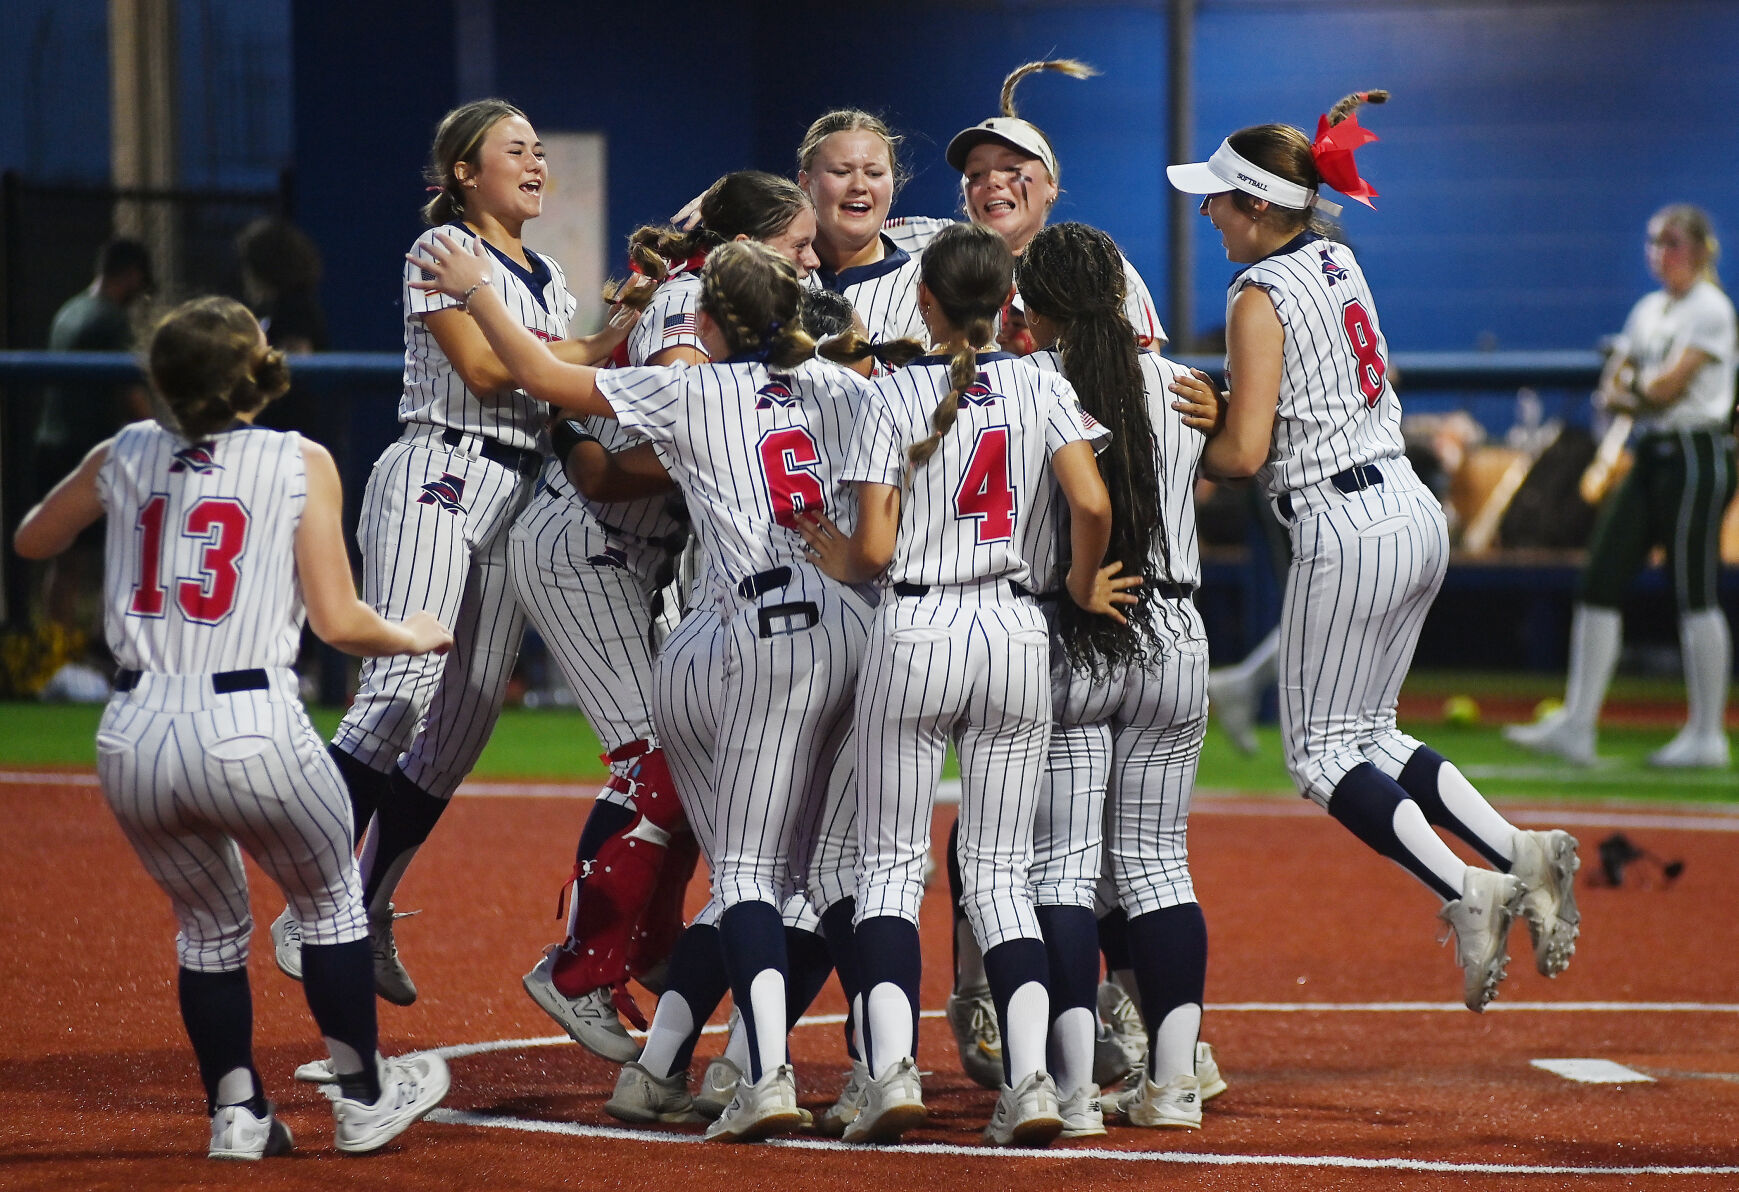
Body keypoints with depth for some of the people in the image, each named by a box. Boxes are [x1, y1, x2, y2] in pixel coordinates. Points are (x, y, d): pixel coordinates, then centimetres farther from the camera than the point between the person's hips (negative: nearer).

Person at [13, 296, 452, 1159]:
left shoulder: (126, 455, 11)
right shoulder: (299, 463, 2)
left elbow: (31, 541, 29)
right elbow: (338, 623, -3)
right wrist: (415, 636, 15)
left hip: (133, 740, 3)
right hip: (252, 731, -3)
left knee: (209, 927, 24)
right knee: (328, 902, 21)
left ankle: (234, 1113, 22)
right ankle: (363, 1098, 26)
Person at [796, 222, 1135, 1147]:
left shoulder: (894, 396, -2)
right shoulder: (1040, 388, 3)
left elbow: (874, 551, -8)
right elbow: (1091, 504, -11)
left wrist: (825, 549, 14)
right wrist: (1084, 586, 7)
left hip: (913, 636, -2)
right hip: (1016, 634, 2)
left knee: (891, 859, 4)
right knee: (1000, 866, 7)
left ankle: (890, 1064, -14)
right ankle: (1030, 1078, -8)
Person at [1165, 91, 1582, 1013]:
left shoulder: (1260, 295, -12)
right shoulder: (1336, 259, 10)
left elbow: (1244, 453, -15)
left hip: (1344, 531, -9)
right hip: (1418, 516, 9)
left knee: (1321, 755, -1)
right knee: (1367, 732, 17)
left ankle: (1466, 891, -17)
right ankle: (1519, 854, 2)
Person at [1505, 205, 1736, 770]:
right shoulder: (1649, 311, 17)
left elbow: (1671, 384, -16)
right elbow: (1612, 389, 14)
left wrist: (1636, 390, 3)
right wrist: (1645, 396, -6)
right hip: (1650, 456, 9)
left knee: (1694, 595, -6)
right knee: (1599, 581, 0)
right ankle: (1577, 725, -2)